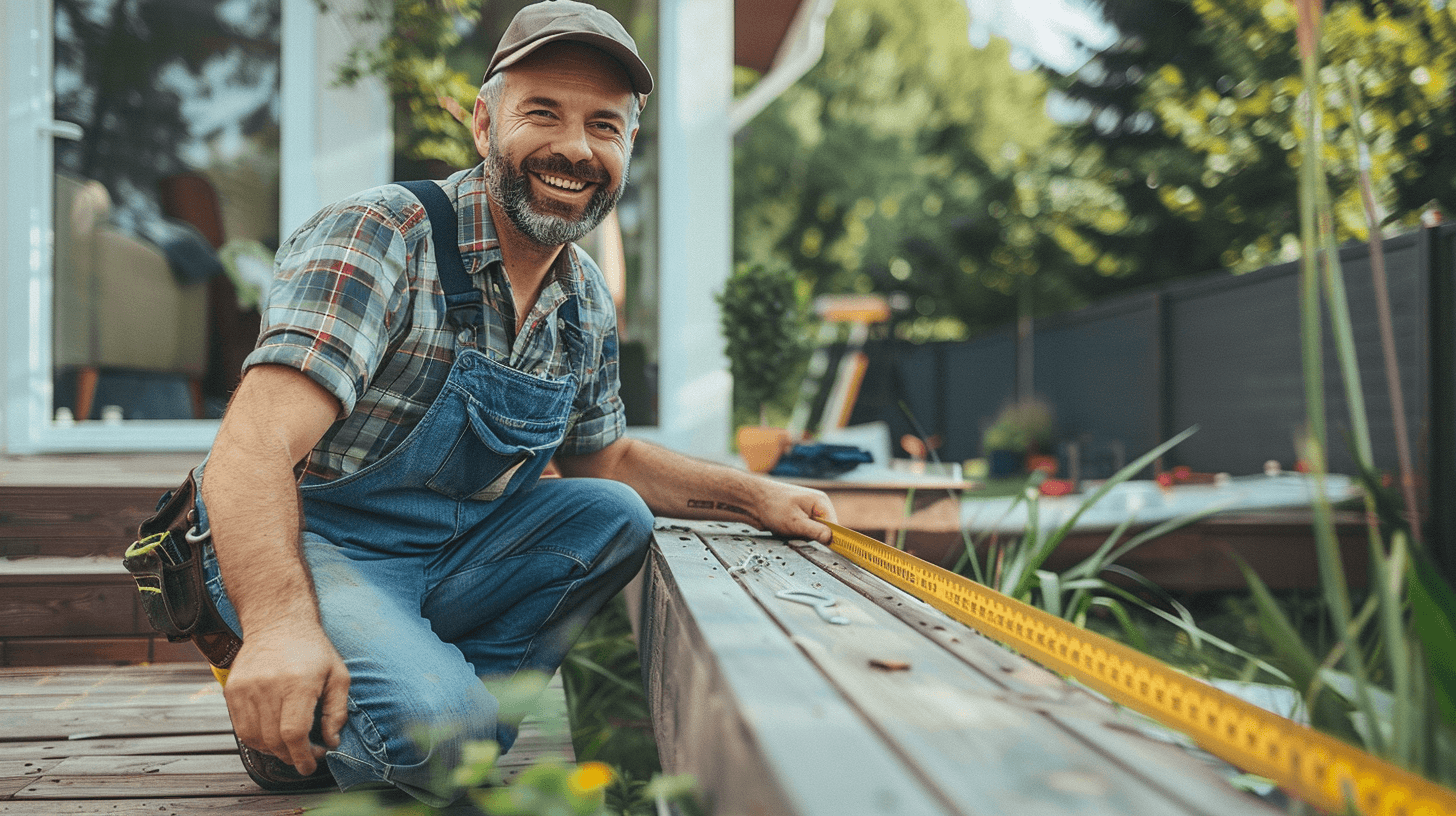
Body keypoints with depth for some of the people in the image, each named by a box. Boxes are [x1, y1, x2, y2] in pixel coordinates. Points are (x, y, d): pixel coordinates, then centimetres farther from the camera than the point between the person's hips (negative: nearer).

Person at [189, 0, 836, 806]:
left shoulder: (587, 303, 5)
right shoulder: (381, 239, -19)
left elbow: (604, 457, 20)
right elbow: (253, 448, -28)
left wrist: (752, 494, 5)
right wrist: (278, 626, -44)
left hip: (449, 557, 7)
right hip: (313, 551, -7)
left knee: (614, 514, -9)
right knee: (438, 728, -30)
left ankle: (447, 685, -10)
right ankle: (287, 719, 0)